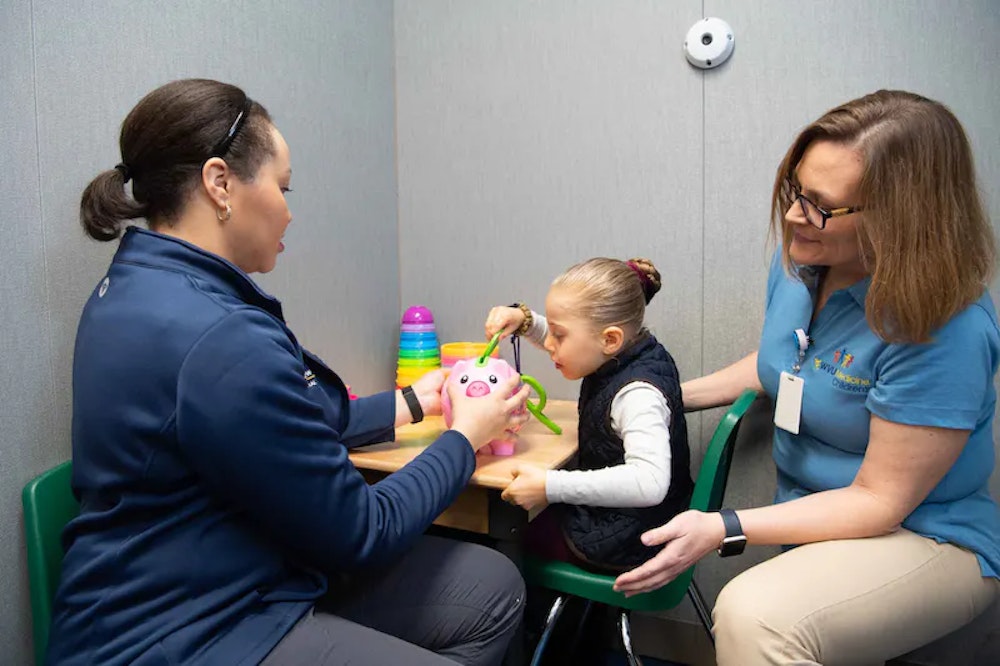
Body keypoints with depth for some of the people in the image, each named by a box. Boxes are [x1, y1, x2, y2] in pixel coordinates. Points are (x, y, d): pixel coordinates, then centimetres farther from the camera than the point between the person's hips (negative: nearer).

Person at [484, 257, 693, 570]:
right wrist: (524, 320, -1)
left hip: (625, 544, -9)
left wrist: (550, 487, -41)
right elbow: (562, 346, 17)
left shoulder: (638, 394, -31)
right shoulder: (618, 356, -3)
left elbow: (649, 482, -44)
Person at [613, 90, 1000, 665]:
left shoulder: (944, 327, -26)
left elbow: (878, 502, -21)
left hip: (926, 540, -7)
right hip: (815, 519, 7)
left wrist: (723, 530, -26)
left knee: (754, 614, -31)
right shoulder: (801, 259, -3)